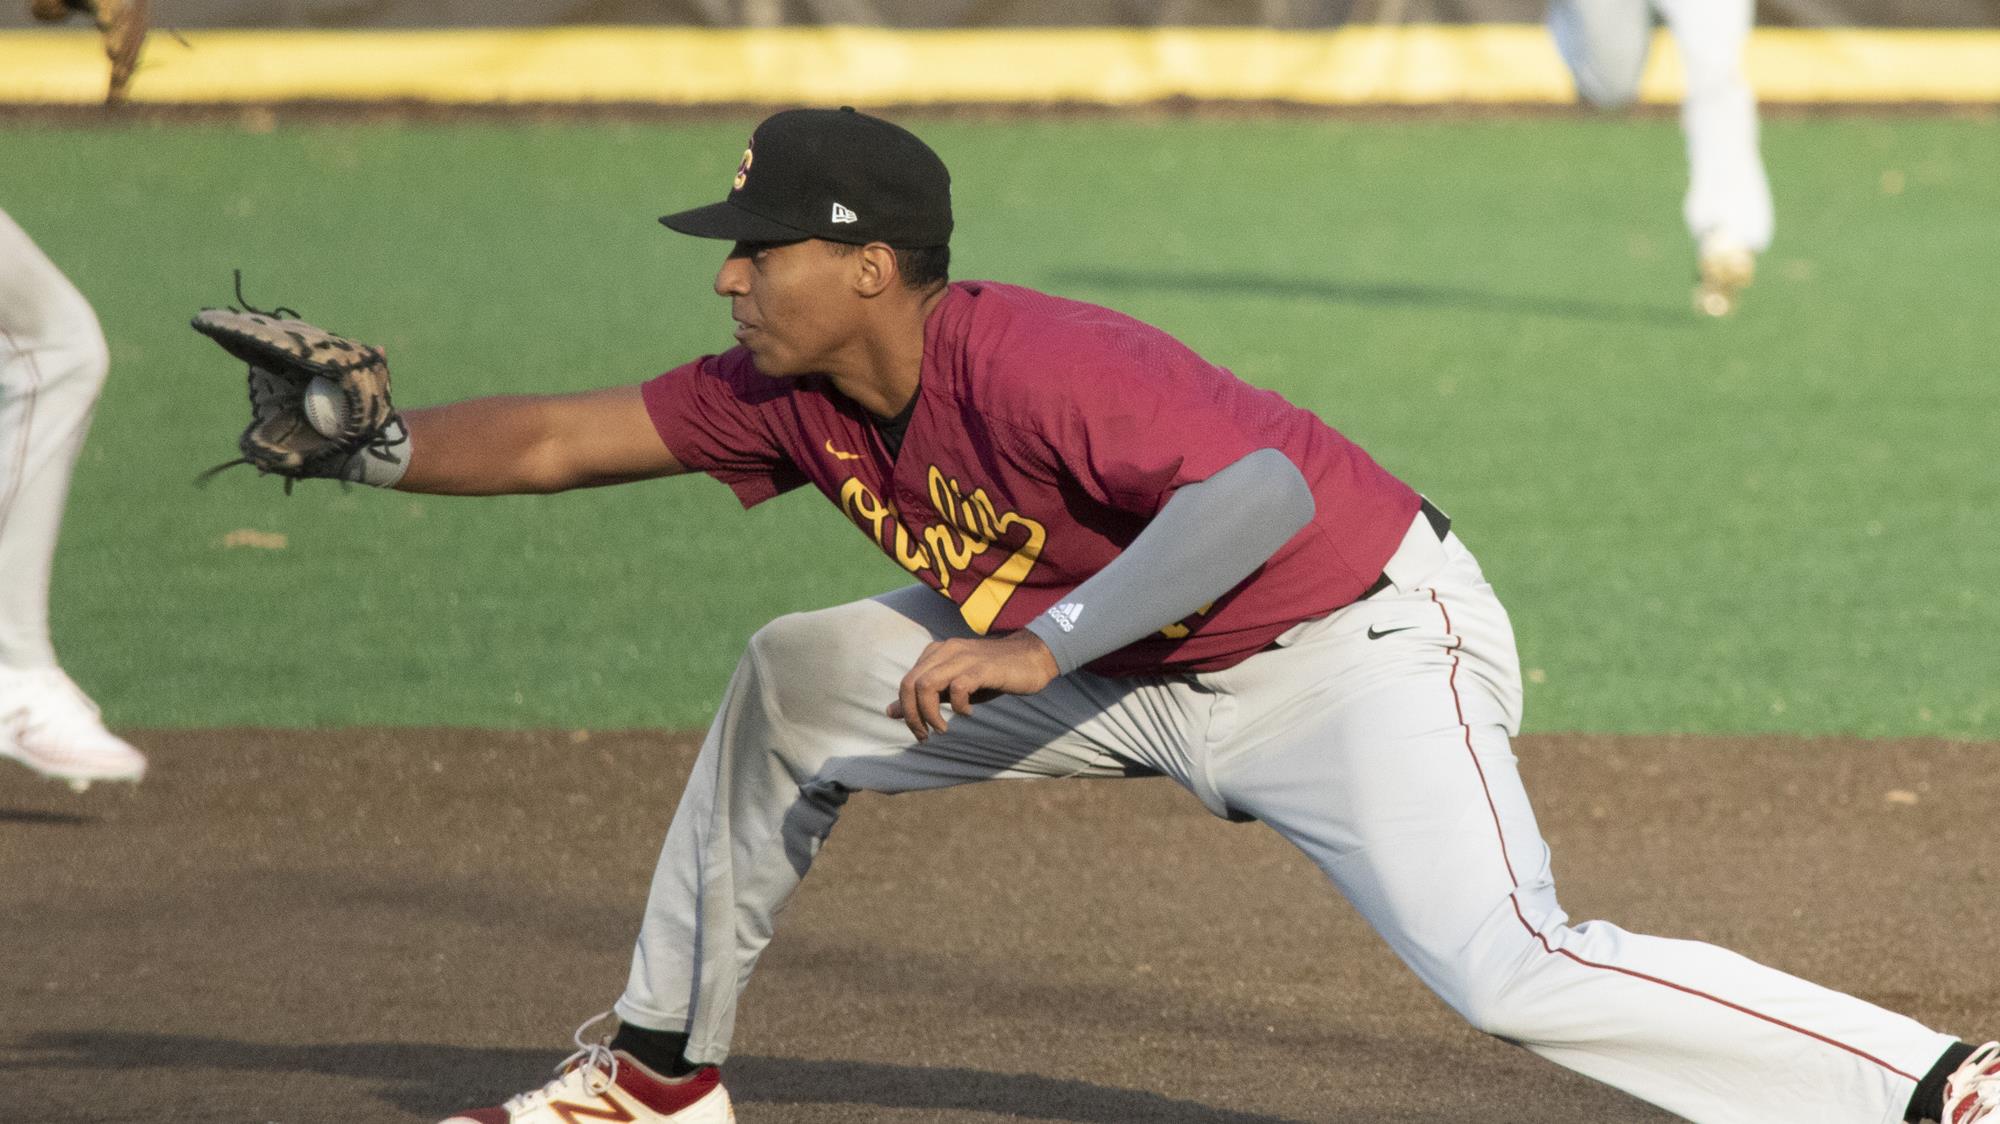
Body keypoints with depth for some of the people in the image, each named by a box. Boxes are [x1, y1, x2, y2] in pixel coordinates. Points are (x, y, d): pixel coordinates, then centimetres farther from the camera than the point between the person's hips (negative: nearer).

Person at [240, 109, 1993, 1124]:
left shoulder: (1032, 367, -32)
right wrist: (364, 449, -9)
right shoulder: (797, 394, -5)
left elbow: (1269, 486, -43)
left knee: (1517, 978, -28)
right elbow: (563, 439, 3)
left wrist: (1044, 651, -43)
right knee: (796, 684, 9)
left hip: (1365, 647, -9)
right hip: (1142, 669, 9)